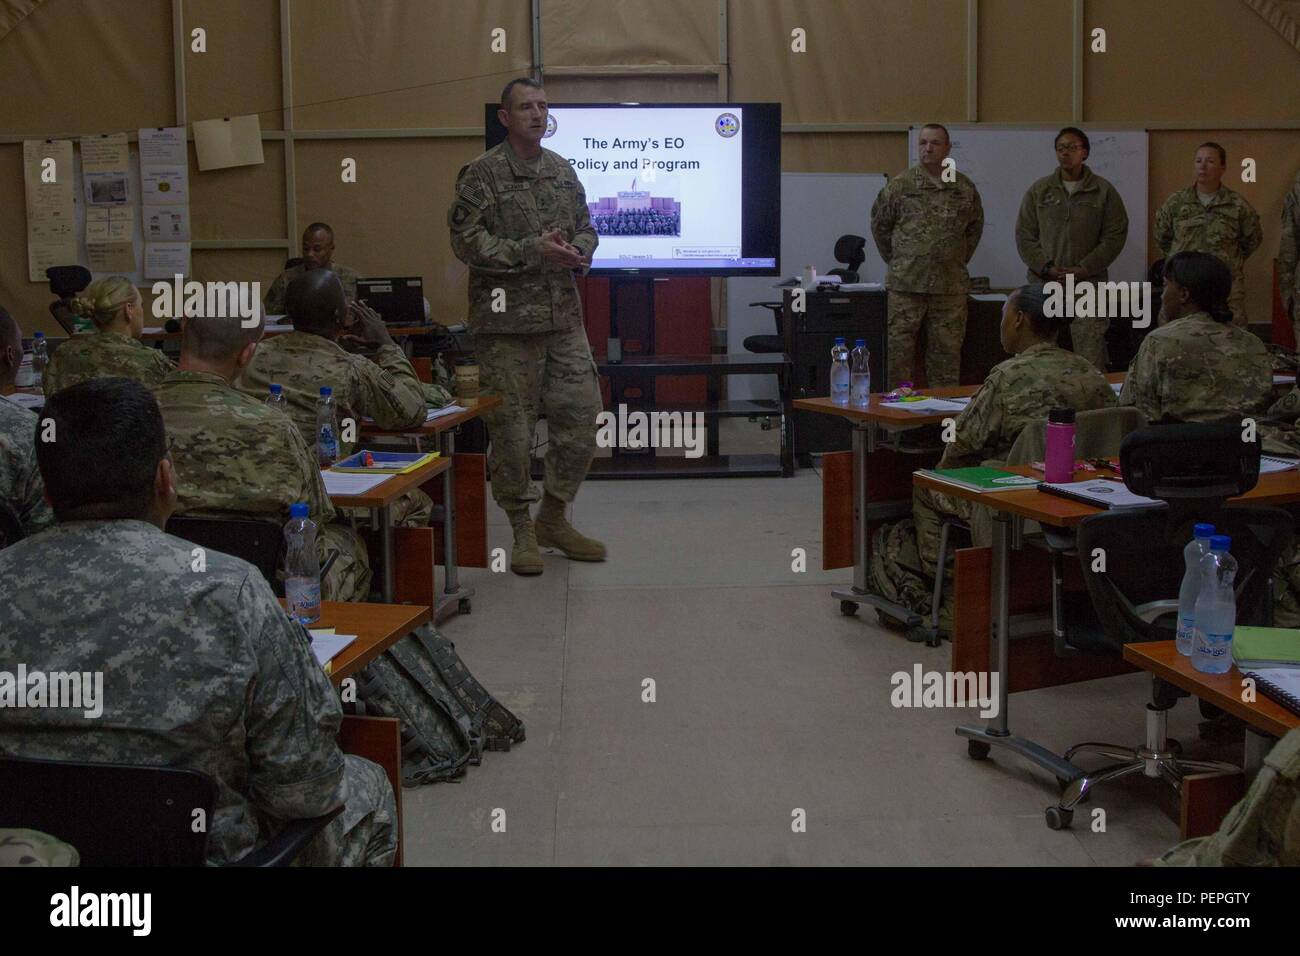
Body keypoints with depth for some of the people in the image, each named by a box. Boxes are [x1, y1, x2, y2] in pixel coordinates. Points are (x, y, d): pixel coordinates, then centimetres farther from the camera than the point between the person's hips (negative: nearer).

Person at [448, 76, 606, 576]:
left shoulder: (562, 170, 12)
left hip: (564, 315, 6)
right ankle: (522, 530, 15)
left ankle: (553, 519, 23)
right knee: (511, 426, 1)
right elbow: (467, 240, -13)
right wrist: (534, 252, -19)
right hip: (508, 320, -5)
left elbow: (586, 227, 19)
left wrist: (579, 249, -5)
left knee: (580, 416, 5)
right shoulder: (482, 174, -6)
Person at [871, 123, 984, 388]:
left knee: (947, 351, 5)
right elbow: (879, 224, 11)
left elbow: (975, 227, 20)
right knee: (900, 349, -1)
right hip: (906, 285, -2)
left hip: (950, 286, 2)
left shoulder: (965, 188, 7)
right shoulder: (900, 185, 1)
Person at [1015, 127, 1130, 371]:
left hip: (1088, 285, -1)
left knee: (1091, 355, -7)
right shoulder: (1039, 190, 10)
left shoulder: (1103, 191, 6)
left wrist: (1084, 269, -8)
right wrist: (1046, 268, -6)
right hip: (1044, 285, 1)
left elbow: (1116, 235, 1)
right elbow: (1024, 234, 7)